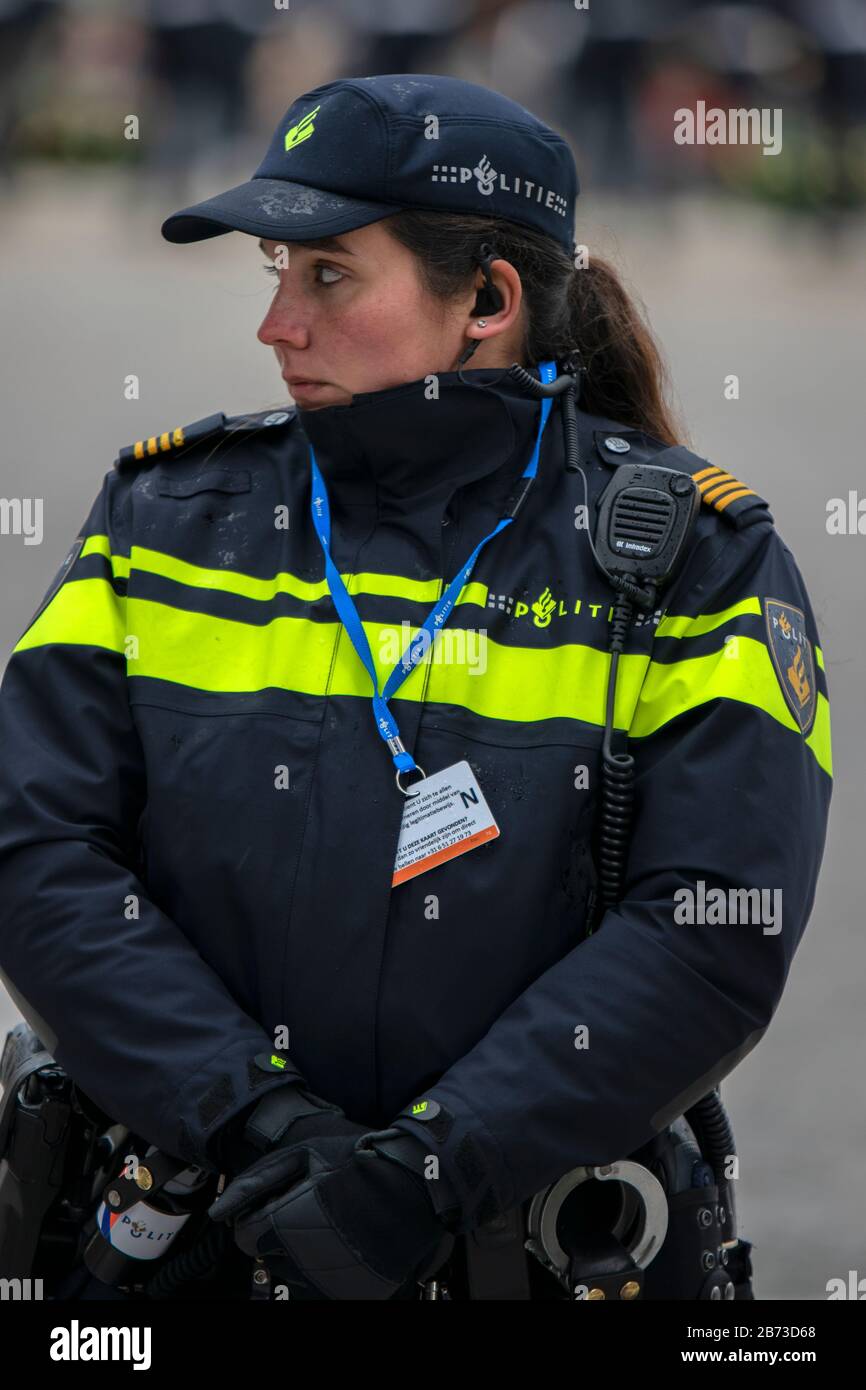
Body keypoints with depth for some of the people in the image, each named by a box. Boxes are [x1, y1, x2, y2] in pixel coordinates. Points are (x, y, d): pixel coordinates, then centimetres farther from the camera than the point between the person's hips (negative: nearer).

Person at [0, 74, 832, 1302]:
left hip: (533, 1241, -2)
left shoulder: (697, 564, -4)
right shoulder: (168, 516, 3)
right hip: (194, 1240, 2)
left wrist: (427, 1172, -21)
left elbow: (717, 937, -14)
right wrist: (254, 1122, -18)